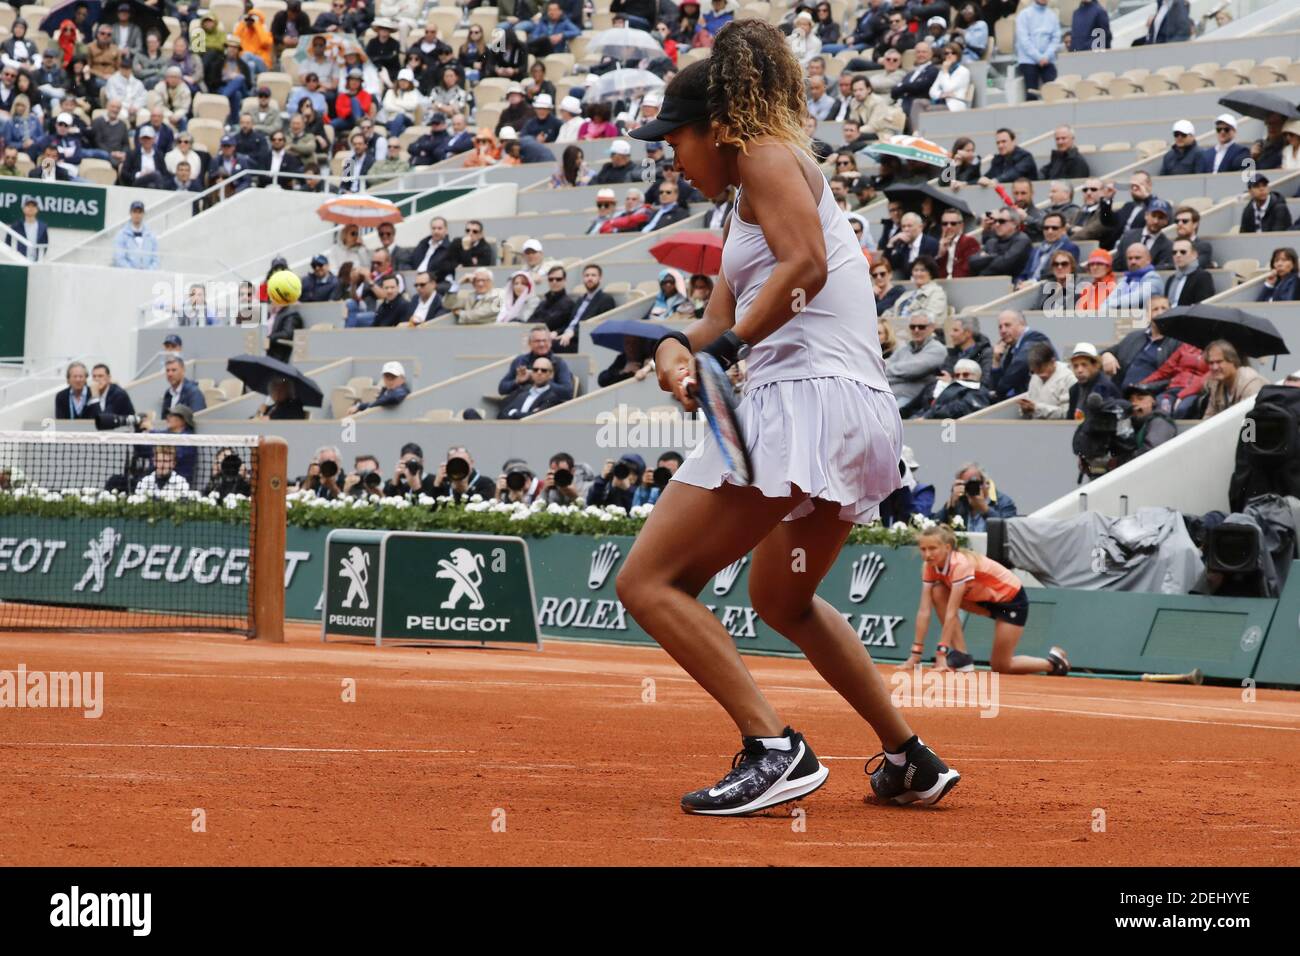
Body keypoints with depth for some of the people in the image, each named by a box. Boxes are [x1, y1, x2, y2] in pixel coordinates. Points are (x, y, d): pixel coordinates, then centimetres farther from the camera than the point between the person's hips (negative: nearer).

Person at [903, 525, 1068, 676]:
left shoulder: (961, 564, -34)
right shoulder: (930, 566, -14)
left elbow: (951, 613, -38)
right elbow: (924, 611, -17)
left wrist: (941, 653, -41)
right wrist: (915, 654, -21)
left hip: (1011, 598, -7)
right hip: (986, 597, 7)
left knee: (1000, 666, -5)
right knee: (938, 592, -17)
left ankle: (1054, 661, 17)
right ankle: (961, 656, -12)